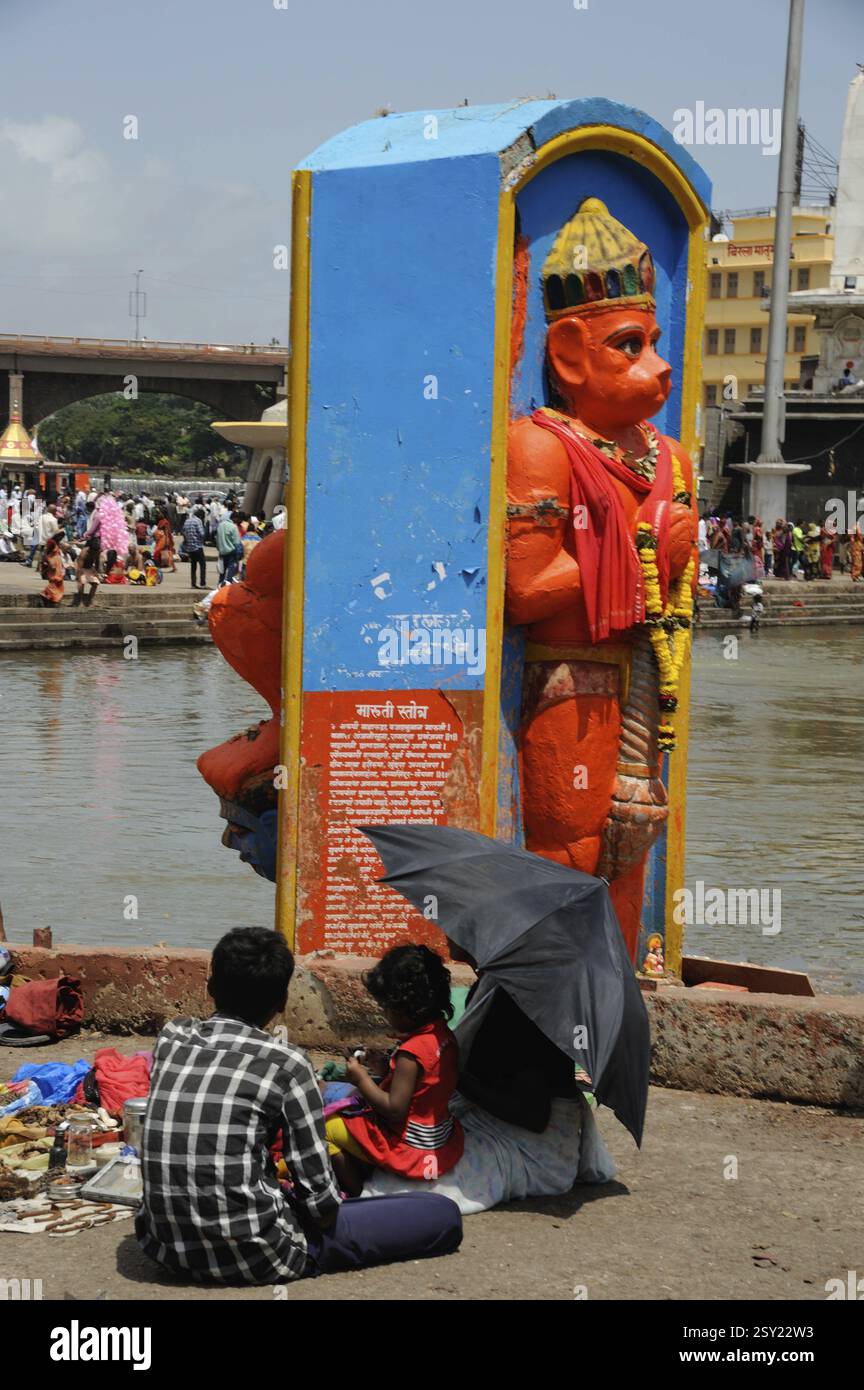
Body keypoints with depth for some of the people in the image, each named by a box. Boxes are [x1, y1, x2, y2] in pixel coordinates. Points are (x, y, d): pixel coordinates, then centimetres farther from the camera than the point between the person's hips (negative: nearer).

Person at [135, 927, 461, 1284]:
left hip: (164, 1242, 7)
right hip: (249, 1255, -7)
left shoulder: (169, 1039, 3)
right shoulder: (285, 1063, -12)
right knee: (443, 1215, 0)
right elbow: (318, 1196, -8)